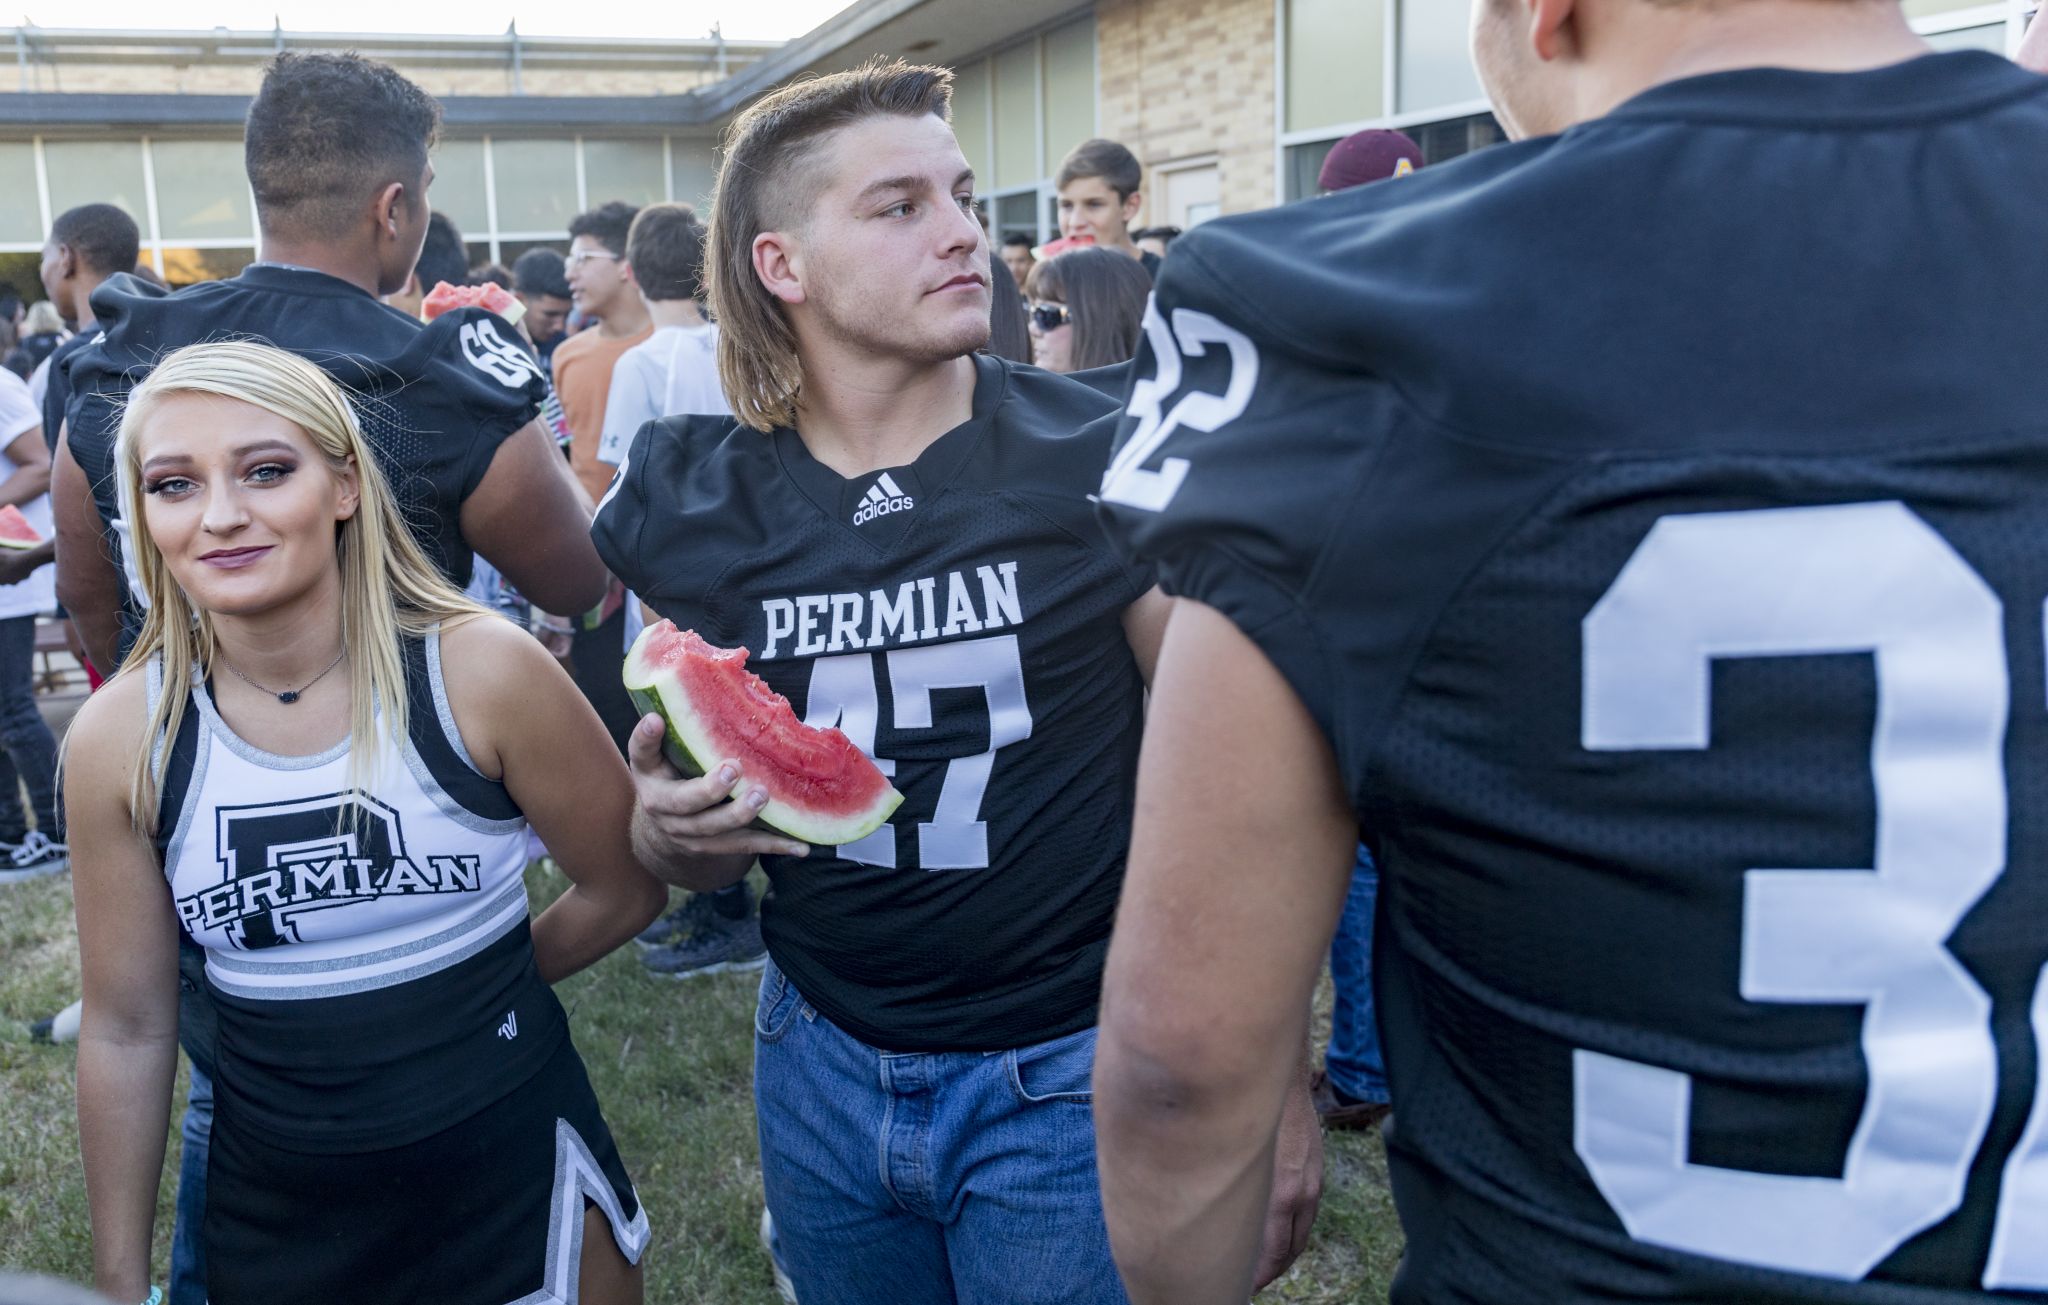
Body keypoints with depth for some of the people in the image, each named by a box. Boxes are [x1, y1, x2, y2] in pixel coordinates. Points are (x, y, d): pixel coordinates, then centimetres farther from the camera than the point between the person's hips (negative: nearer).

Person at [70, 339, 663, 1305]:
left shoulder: (481, 672, -16)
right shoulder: (118, 738, -9)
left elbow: (624, 889, -4)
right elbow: (127, 1028, 0)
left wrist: (469, 985, 6)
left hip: (523, 1185, -1)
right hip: (273, 1225, 2)